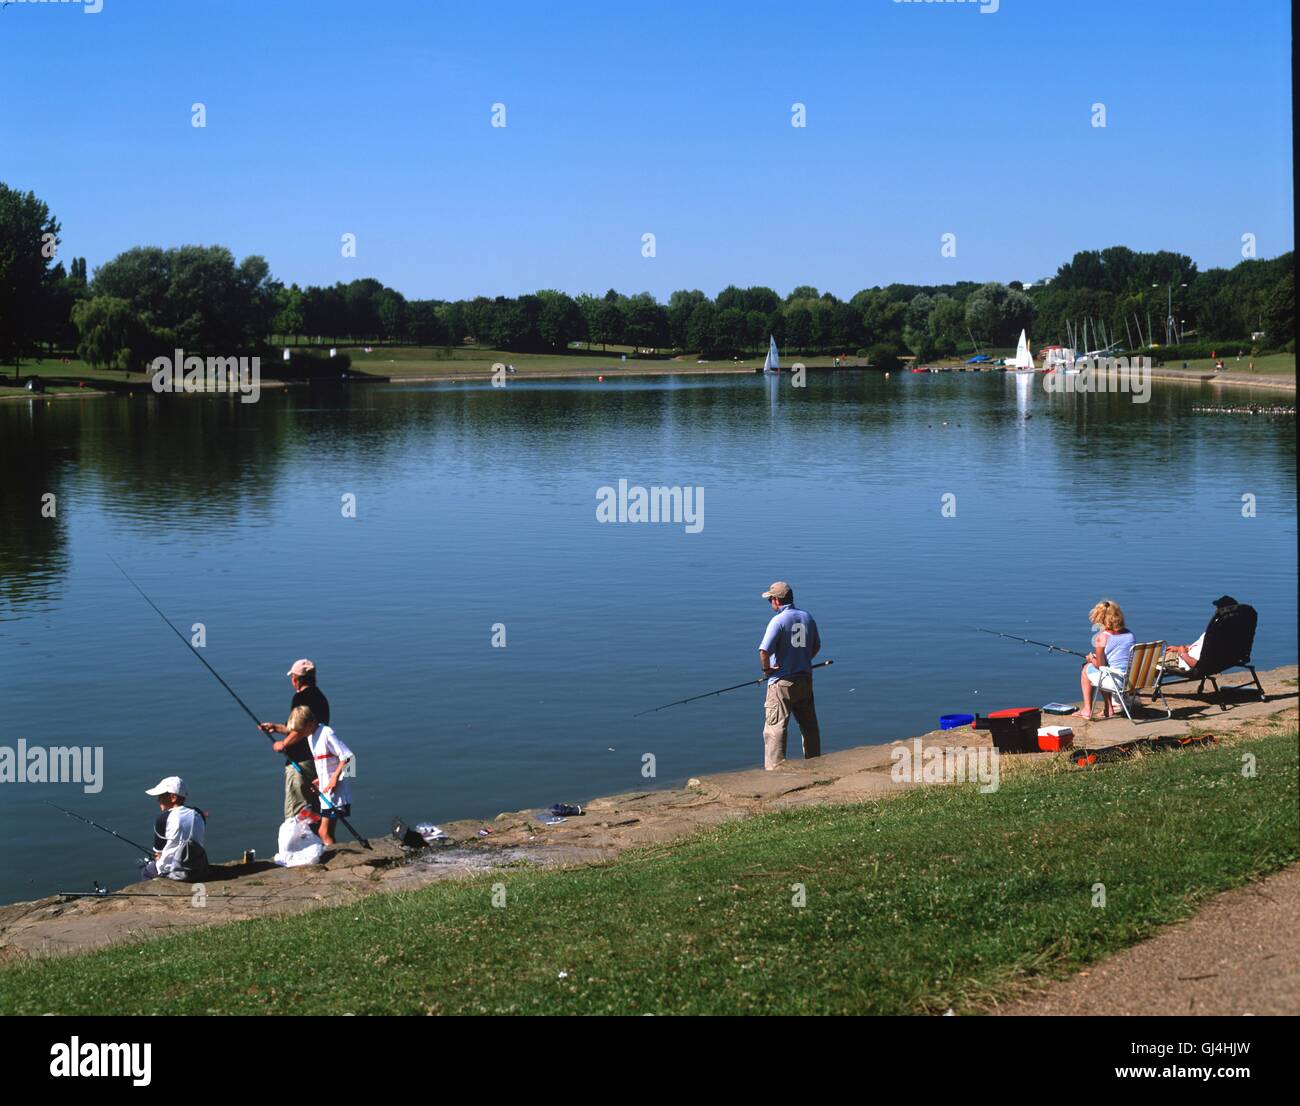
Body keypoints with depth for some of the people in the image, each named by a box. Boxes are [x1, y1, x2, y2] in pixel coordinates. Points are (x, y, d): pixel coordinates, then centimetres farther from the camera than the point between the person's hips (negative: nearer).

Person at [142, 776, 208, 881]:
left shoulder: (164, 818, -15)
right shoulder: (199, 815, 1)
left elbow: (158, 852, -4)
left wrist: (159, 856, 20)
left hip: (175, 873, -5)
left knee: (148, 870, 23)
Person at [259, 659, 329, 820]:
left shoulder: (301, 698, -14)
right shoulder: (319, 697, 15)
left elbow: (301, 731, -25)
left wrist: (283, 744, -9)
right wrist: (276, 727, 28)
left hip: (300, 763, -9)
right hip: (317, 762, 9)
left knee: (295, 813, -5)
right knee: (313, 810, 17)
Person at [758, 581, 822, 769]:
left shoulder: (778, 620, -16)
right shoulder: (807, 617, 5)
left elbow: (764, 651, -24)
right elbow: (816, 646, 17)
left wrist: (766, 668, -8)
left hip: (782, 681, -7)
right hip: (805, 679, 7)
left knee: (774, 728, -3)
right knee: (809, 726, 18)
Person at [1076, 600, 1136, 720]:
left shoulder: (1102, 637, -12)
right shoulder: (1129, 634, 7)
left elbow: (1100, 665, -10)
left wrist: (1091, 659, 13)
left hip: (1116, 681, -6)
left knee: (1086, 669, 22)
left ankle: (1087, 710, 23)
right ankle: (1109, 709, 35)